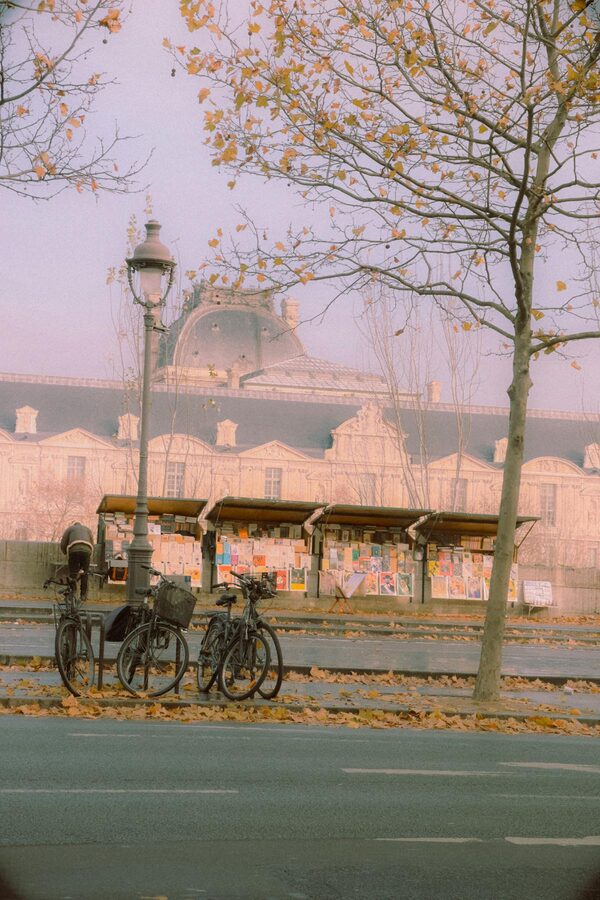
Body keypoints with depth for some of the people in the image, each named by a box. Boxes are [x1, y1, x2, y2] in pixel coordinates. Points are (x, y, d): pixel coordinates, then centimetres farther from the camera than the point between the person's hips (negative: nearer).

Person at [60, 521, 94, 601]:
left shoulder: (70, 528, 28)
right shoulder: (87, 529, 35)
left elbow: (63, 544, 19)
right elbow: (92, 544, 28)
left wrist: (66, 554, 34)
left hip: (74, 549, -2)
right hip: (87, 550, 2)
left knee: (72, 573, 5)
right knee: (84, 574, 11)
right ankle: (84, 595, 8)